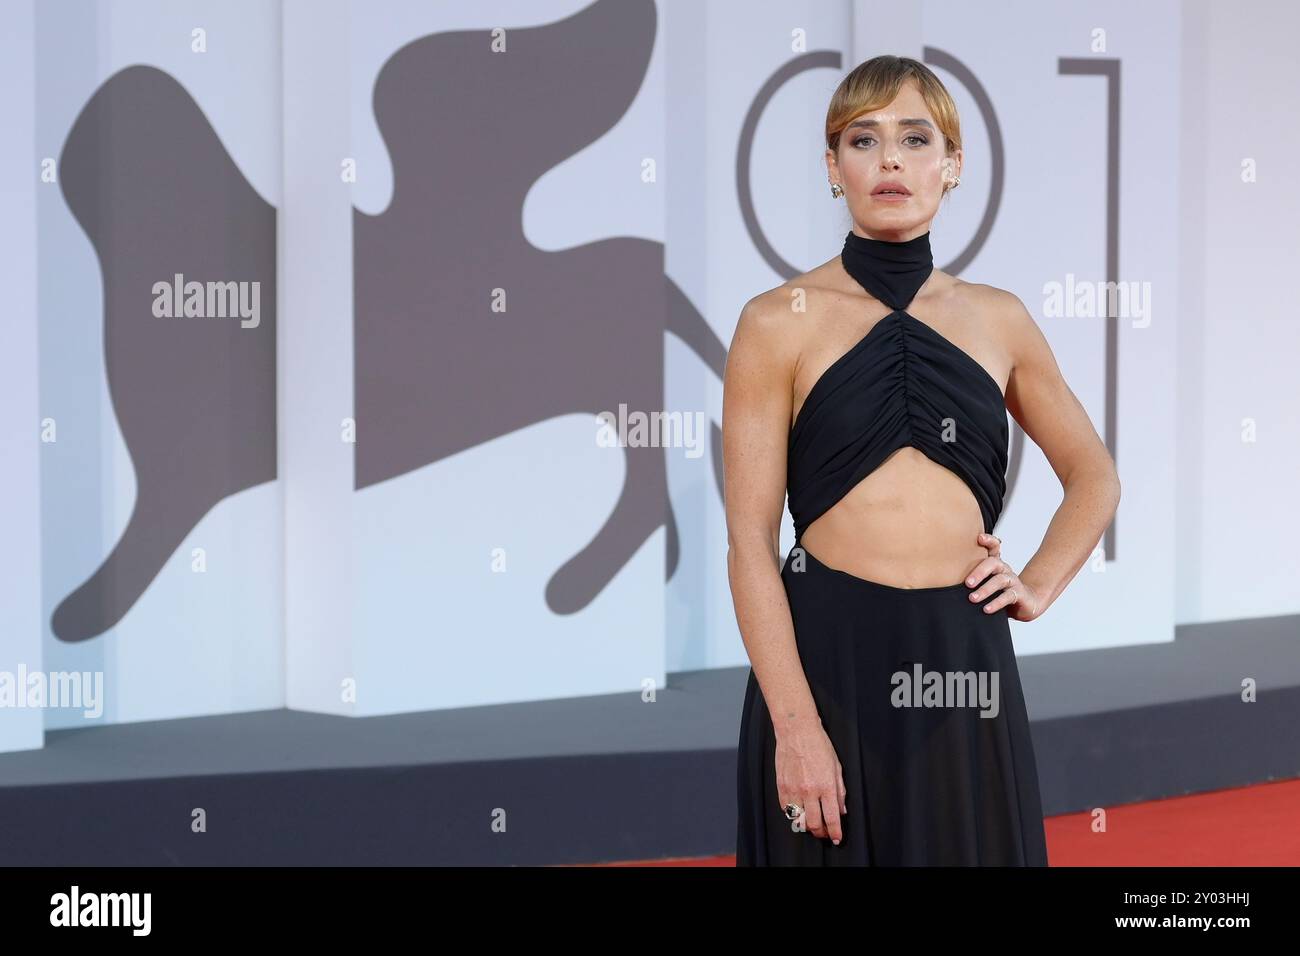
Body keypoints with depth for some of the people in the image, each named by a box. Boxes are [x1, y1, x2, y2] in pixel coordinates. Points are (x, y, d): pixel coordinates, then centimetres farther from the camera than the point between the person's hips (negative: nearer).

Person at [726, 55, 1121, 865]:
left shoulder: (998, 319, 9)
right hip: (827, 653, -3)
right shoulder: (782, 322, -2)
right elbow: (750, 538, -7)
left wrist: (1040, 586, 5)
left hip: (964, 667, 3)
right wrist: (795, 725, -15)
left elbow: (1094, 476, 22)